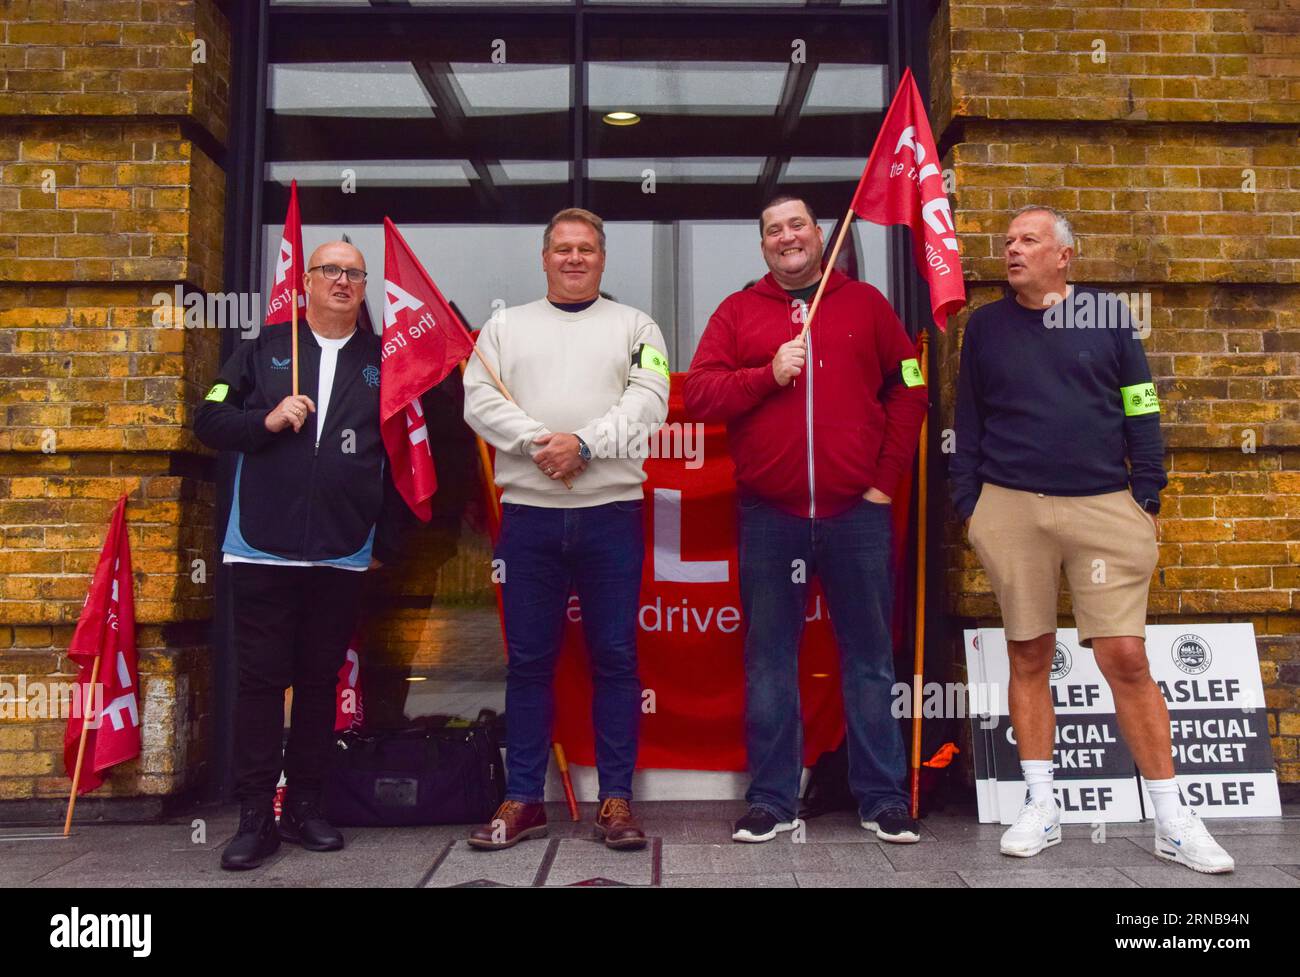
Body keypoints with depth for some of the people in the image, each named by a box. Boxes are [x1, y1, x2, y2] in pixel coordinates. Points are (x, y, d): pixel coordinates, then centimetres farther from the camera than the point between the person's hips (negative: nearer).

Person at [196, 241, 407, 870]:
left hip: (342, 557, 1)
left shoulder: (382, 361, 9)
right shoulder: (263, 350, 9)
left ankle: (304, 807, 20)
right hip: (262, 553, -1)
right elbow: (209, 422, 5)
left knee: (320, 682, 9)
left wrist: (386, 541, 6)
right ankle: (255, 817, 10)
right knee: (261, 682, 2)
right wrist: (267, 420, -14)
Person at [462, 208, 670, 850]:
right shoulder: (505, 326, 14)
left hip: (611, 511, -1)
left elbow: (647, 399, -4)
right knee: (528, 660, 6)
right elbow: (480, 400, 1)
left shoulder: (634, 326, 11)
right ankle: (523, 800, 15)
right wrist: (539, 442, -14)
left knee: (615, 659, 3)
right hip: (528, 512, 1)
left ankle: (616, 799, 13)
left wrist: (583, 443, -17)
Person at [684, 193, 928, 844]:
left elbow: (908, 391, 8)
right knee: (769, 659, 6)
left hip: (857, 513, 0)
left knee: (869, 656, 7)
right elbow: (697, 394, 0)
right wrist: (768, 374, -12)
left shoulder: (865, 303, 10)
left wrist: (887, 477, 0)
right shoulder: (738, 311, 10)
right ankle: (772, 800, 18)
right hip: (769, 517, 0)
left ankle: (882, 797, 18)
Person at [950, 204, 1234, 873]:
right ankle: (1040, 807, 17)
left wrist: (1147, 499, 2)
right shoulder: (985, 326, 10)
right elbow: (967, 423, 12)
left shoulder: (1107, 317, 7)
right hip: (1010, 509, 1)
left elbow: (1141, 413, 7)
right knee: (1029, 657, 6)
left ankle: (1172, 820, 8)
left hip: (1105, 507, -1)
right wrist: (967, 504, 7)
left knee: (1126, 658, -4)